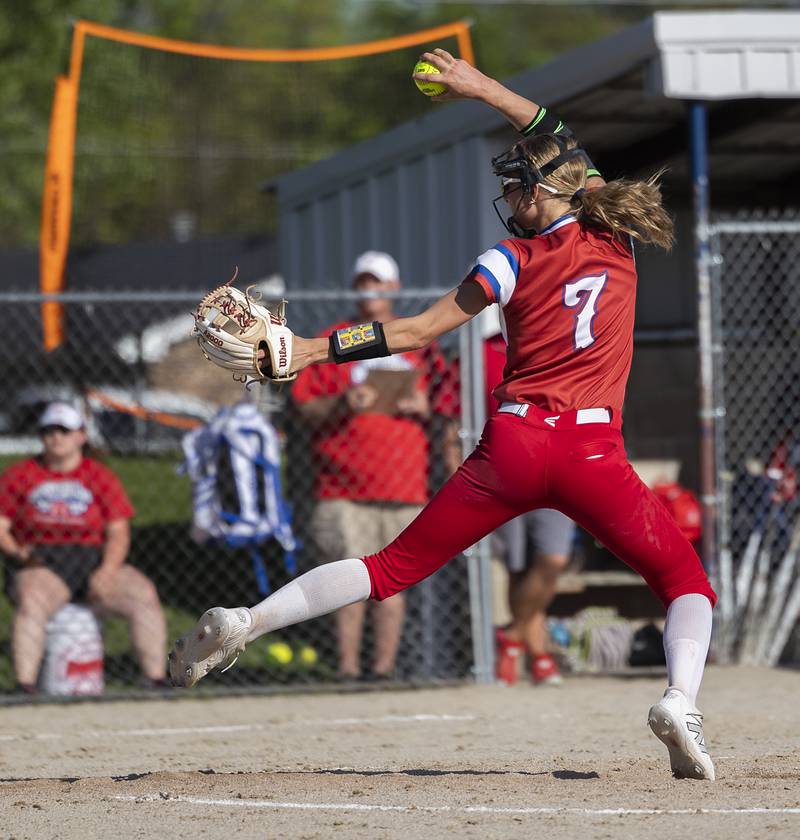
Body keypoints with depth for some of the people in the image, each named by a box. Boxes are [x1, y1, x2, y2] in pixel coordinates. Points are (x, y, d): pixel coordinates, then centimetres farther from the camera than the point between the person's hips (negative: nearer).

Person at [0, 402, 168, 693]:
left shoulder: (101, 477, 9)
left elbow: (118, 533, 3)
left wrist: (106, 573, -15)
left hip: (95, 561, 2)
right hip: (40, 567, -2)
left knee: (145, 595, -22)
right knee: (31, 601, -37)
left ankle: (156, 680, -22)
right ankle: (25, 688, -43)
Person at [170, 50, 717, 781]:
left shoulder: (514, 259, 0)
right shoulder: (616, 239, 7)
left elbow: (419, 331, -3)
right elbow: (559, 152, 23)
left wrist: (312, 349, 0)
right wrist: (485, 90, 27)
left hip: (511, 446, 0)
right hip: (592, 450, 0)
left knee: (395, 567, 9)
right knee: (687, 581, 10)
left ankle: (245, 623, 0)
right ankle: (681, 699, -18)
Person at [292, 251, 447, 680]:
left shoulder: (420, 343, 14)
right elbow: (306, 408, 4)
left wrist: (423, 406, -5)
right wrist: (343, 404, -14)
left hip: (403, 483, 2)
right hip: (345, 484, -2)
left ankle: (384, 665, 3)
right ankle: (347, 667, -7)